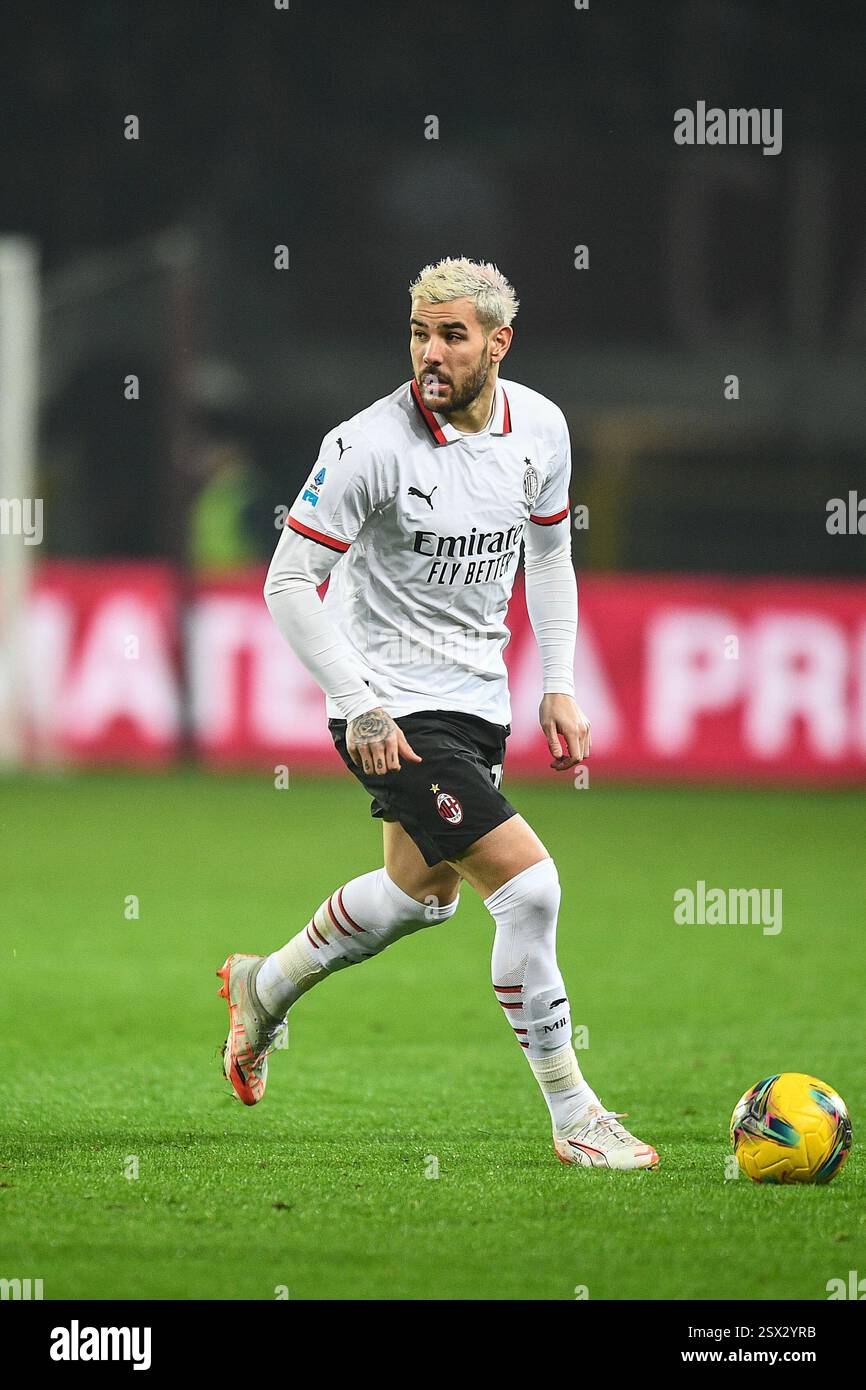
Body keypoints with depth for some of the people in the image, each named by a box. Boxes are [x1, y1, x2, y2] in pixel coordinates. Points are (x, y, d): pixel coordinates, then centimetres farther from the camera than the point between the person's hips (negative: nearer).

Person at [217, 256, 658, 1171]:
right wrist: (362, 707, -23)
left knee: (422, 893, 24)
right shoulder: (371, 444, -21)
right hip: (393, 711, -8)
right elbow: (288, 584, -17)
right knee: (529, 884, -17)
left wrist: (559, 688, 8)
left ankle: (265, 988, 49)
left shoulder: (539, 426, -2)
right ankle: (572, 1118, -6)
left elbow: (549, 553, 15)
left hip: (476, 699, 8)